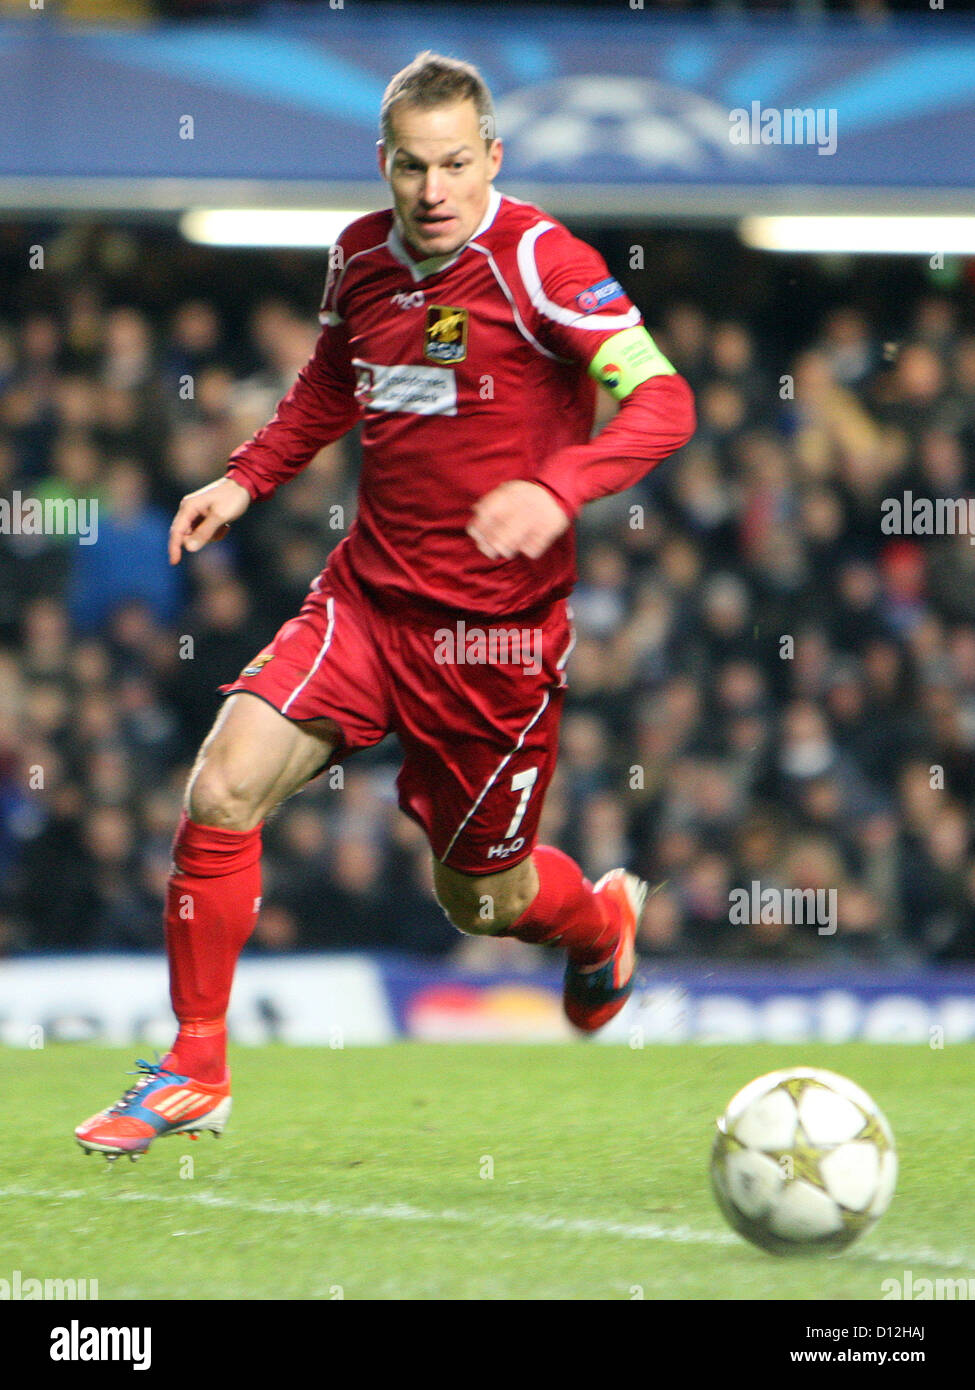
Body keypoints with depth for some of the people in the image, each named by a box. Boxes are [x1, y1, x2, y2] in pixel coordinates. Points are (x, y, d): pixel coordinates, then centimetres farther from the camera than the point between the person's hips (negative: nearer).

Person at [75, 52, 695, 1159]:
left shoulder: (535, 260, -15)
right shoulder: (360, 257, 3)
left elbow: (660, 401, -24)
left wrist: (554, 489, -39)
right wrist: (248, 478, 14)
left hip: (495, 626, -4)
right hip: (365, 597, 4)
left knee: (482, 895, 9)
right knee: (223, 784, -17)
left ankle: (600, 923, 48)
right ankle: (195, 1069, -3)